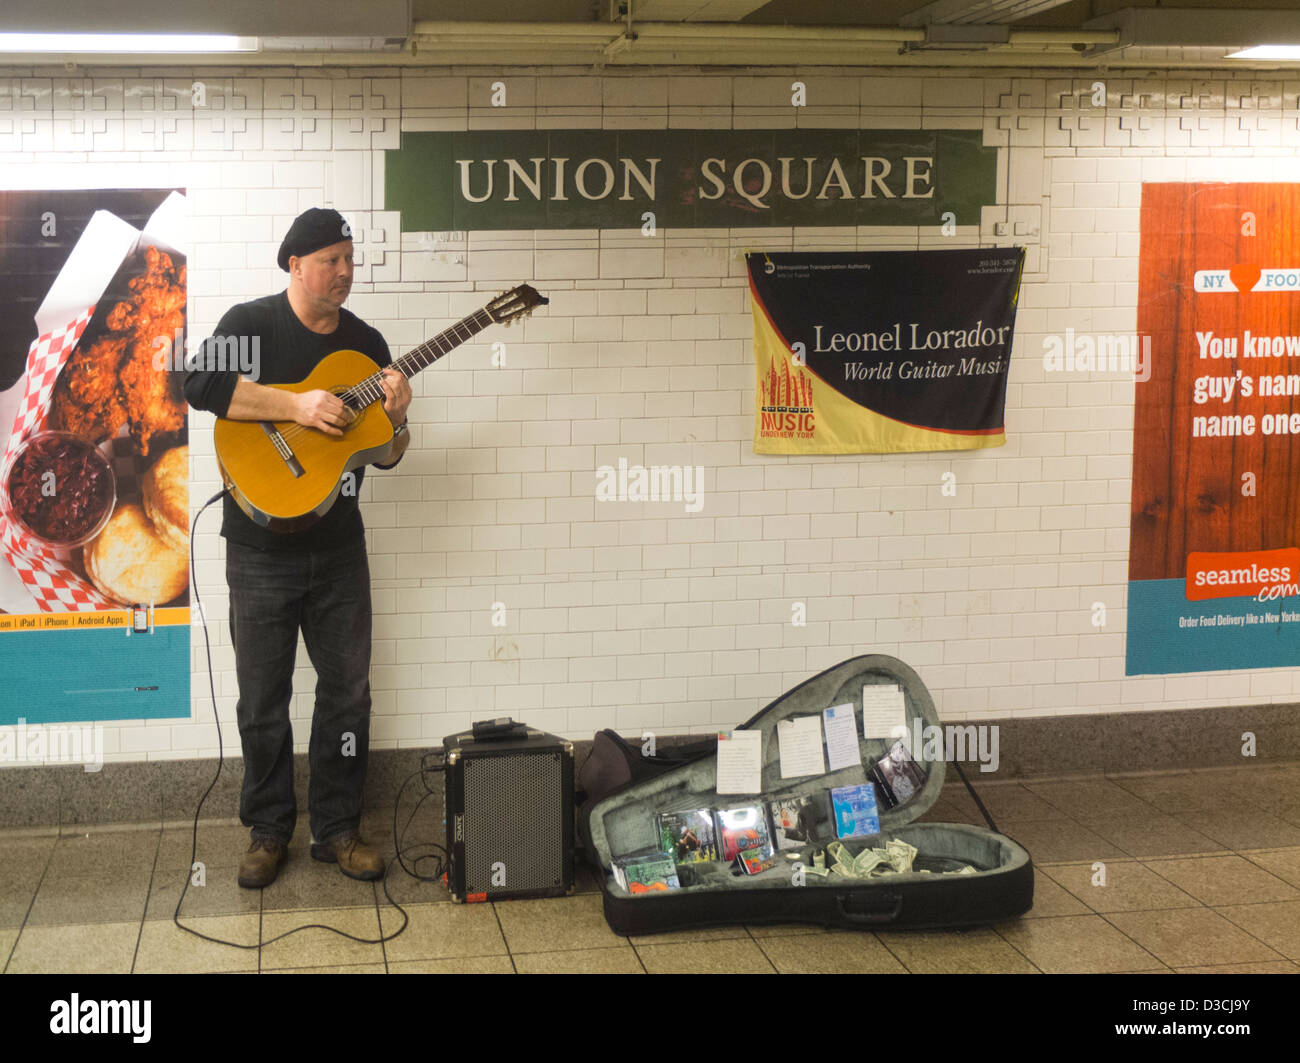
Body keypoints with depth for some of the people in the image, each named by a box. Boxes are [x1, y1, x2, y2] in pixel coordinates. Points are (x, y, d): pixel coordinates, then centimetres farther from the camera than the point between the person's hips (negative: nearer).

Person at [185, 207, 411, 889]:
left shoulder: (365, 343, 7)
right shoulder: (251, 323, -4)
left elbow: (385, 456, 10)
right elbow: (201, 384, -24)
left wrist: (395, 419, -13)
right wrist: (299, 405, -25)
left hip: (339, 549, 4)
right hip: (261, 549, -4)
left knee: (348, 692, 8)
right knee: (263, 700, 7)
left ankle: (336, 828, 21)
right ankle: (268, 830, 22)